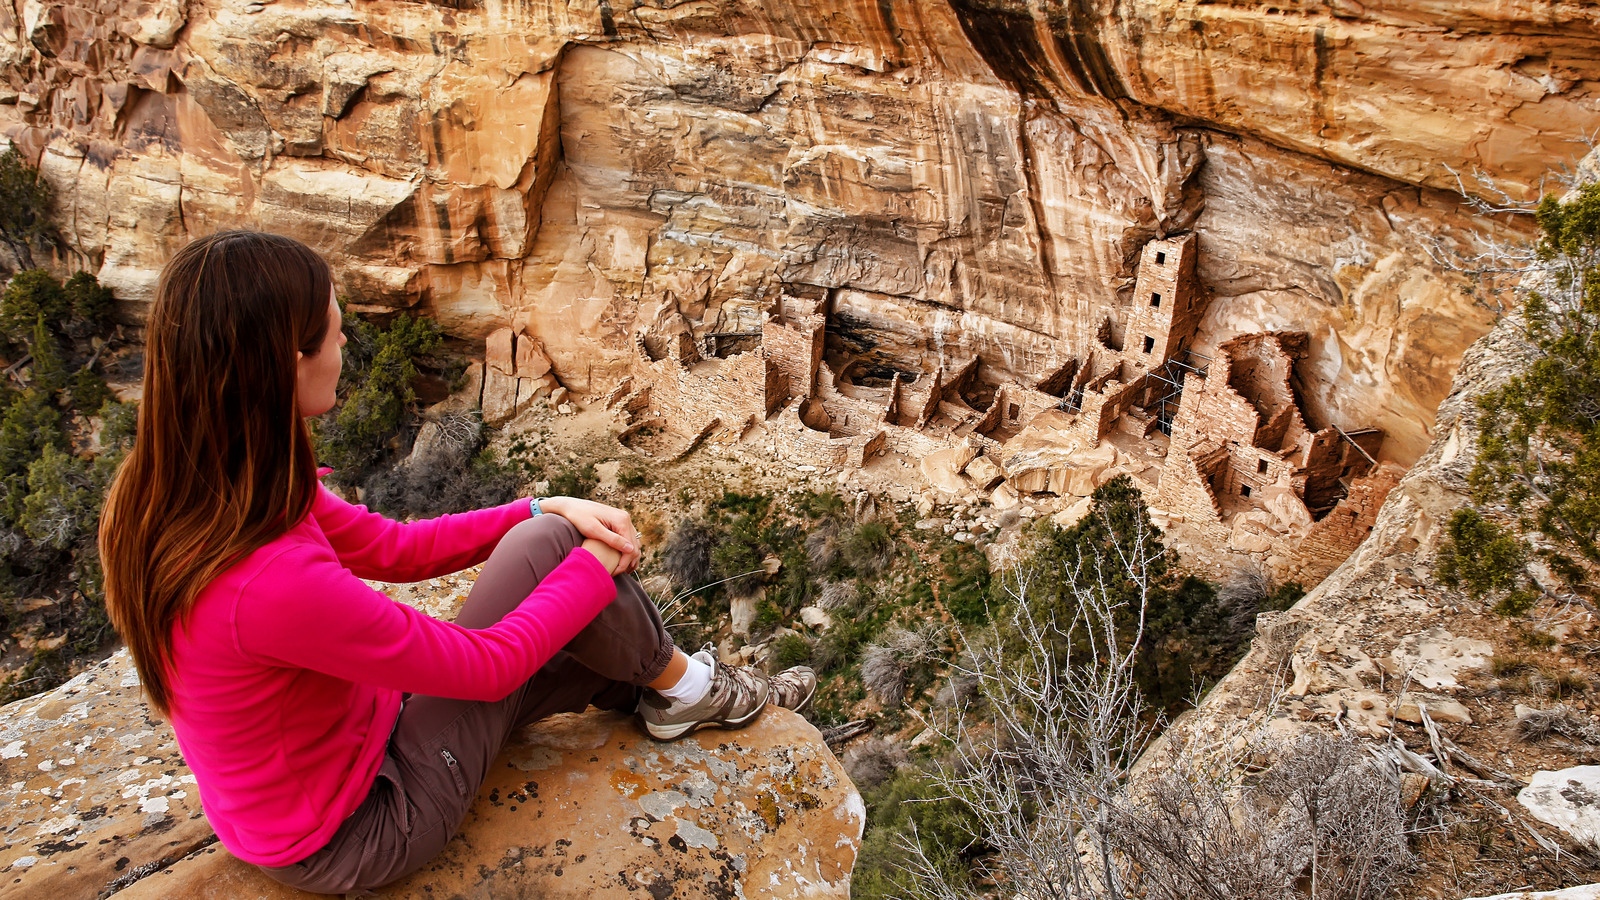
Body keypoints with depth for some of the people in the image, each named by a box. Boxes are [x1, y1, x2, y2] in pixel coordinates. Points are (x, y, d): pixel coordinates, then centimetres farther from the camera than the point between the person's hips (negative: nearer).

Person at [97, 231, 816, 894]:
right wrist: (599, 565, -9)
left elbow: (389, 546, 1)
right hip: (352, 841, -8)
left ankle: (681, 696, 34)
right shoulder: (271, 582, -38)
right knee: (545, 544, -11)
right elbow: (485, 664, -24)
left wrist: (544, 509, -3)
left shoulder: (195, 488, -10)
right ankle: (680, 683, 14)